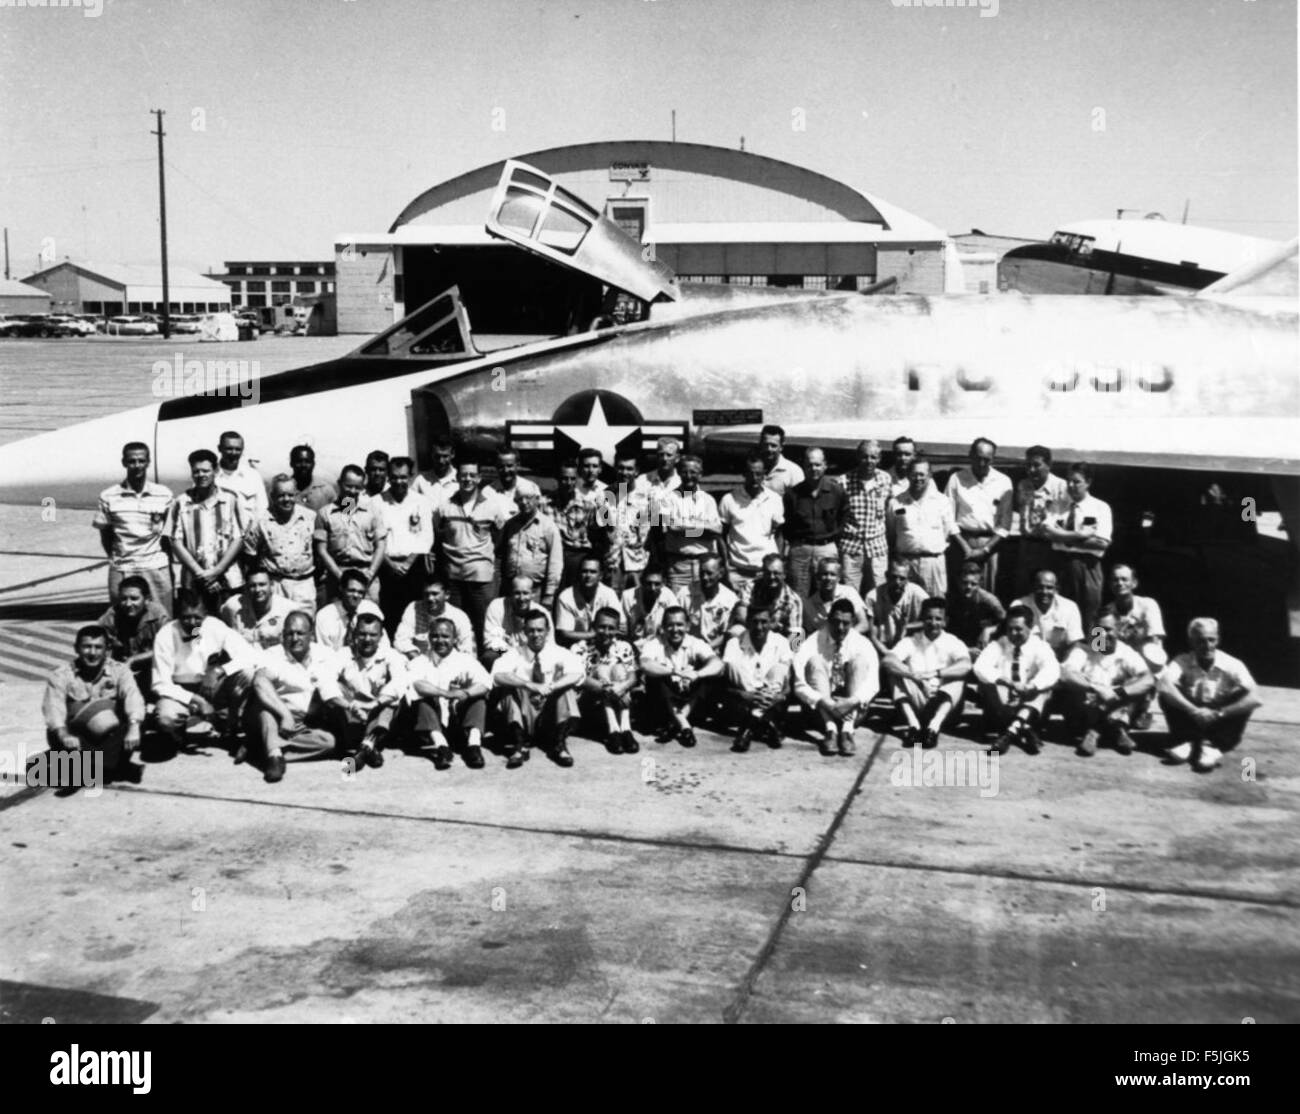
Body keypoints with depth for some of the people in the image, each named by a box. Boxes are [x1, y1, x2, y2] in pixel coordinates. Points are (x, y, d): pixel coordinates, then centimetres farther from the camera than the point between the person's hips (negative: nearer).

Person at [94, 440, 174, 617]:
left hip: (156, 569, 0)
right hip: (121, 571, 0)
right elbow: (105, 534, 10)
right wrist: (114, 559, 2)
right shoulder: (109, 496, 2)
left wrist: (170, 567, 7)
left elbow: (167, 536, 9)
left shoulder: (163, 495, 3)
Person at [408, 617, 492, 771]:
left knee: (479, 697, -20)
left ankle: (474, 743, -34)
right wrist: (447, 693, -31)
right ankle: (440, 745, -39)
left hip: (459, 721, 1)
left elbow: (486, 683, -7)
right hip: (433, 723, -1)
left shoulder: (465, 660, 12)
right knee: (423, 700, -26)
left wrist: (465, 693, -30)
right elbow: (416, 683, -14)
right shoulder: (420, 662, 10)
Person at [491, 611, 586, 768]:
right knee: (512, 686, -23)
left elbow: (578, 674, -20)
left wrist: (550, 688, -35)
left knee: (565, 685, -22)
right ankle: (519, 746, -26)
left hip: (552, 718, 0)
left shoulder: (559, 653, 0)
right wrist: (531, 686, -37)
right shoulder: (515, 654, -2)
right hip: (523, 718, 0)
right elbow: (498, 675, -23)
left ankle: (560, 746, -24)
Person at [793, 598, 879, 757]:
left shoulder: (862, 644, -8)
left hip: (850, 706, 1)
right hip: (821, 706, -1)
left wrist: (854, 700, -38)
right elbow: (799, 685, -22)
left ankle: (847, 729, -33)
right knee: (815, 660, -25)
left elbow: (873, 683, -20)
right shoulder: (813, 644, -13)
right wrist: (823, 702, -38)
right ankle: (830, 729, -36)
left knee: (861, 659, -22)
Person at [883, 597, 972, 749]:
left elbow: (966, 665, -19)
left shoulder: (953, 643, 4)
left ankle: (935, 725, -44)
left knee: (958, 677, -25)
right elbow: (888, 660, -15)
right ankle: (913, 724, -37)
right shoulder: (911, 642, 6)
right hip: (917, 704, 1)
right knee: (898, 671, -19)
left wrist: (936, 673, -33)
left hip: (943, 704, -1)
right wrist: (916, 675, -31)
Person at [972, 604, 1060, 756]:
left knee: (1045, 686, -27)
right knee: (986, 684, -26)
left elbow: (1052, 671, -21)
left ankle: (1011, 731, -42)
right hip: (1002, 706, 1)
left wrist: (1031, 686, -41)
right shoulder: (998, 645, 3)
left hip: (1030, 705, 0)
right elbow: (980, 667, -17)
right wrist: (1005, 681, -34)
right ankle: (1025, 731, -39)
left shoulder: (1040, 646, 0)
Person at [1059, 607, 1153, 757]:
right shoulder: (1083, 650, -1)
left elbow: (1149, 680, -16)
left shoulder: (1126, 653, 2)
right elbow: (1065, 674, -21)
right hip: (1085, 714, -1)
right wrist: (1096, 688, -36)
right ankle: (1117, 730, -26)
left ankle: (1094, 732, -27)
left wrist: (1117, 693, -32)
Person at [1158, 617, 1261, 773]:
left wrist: (1218, 713, -34)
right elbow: (1164, 686, -31)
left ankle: (1212, 746, -29)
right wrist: (1194, 711, -39)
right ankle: (1187, 742, -22)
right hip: (1192, 722, 0)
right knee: (1167, 696, -21)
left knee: (1244, 697, -25)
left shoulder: (1232, 665, -13)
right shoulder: (1183, 662, -11)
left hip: (1221, 725, 0)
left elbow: (1255, 698, -28)